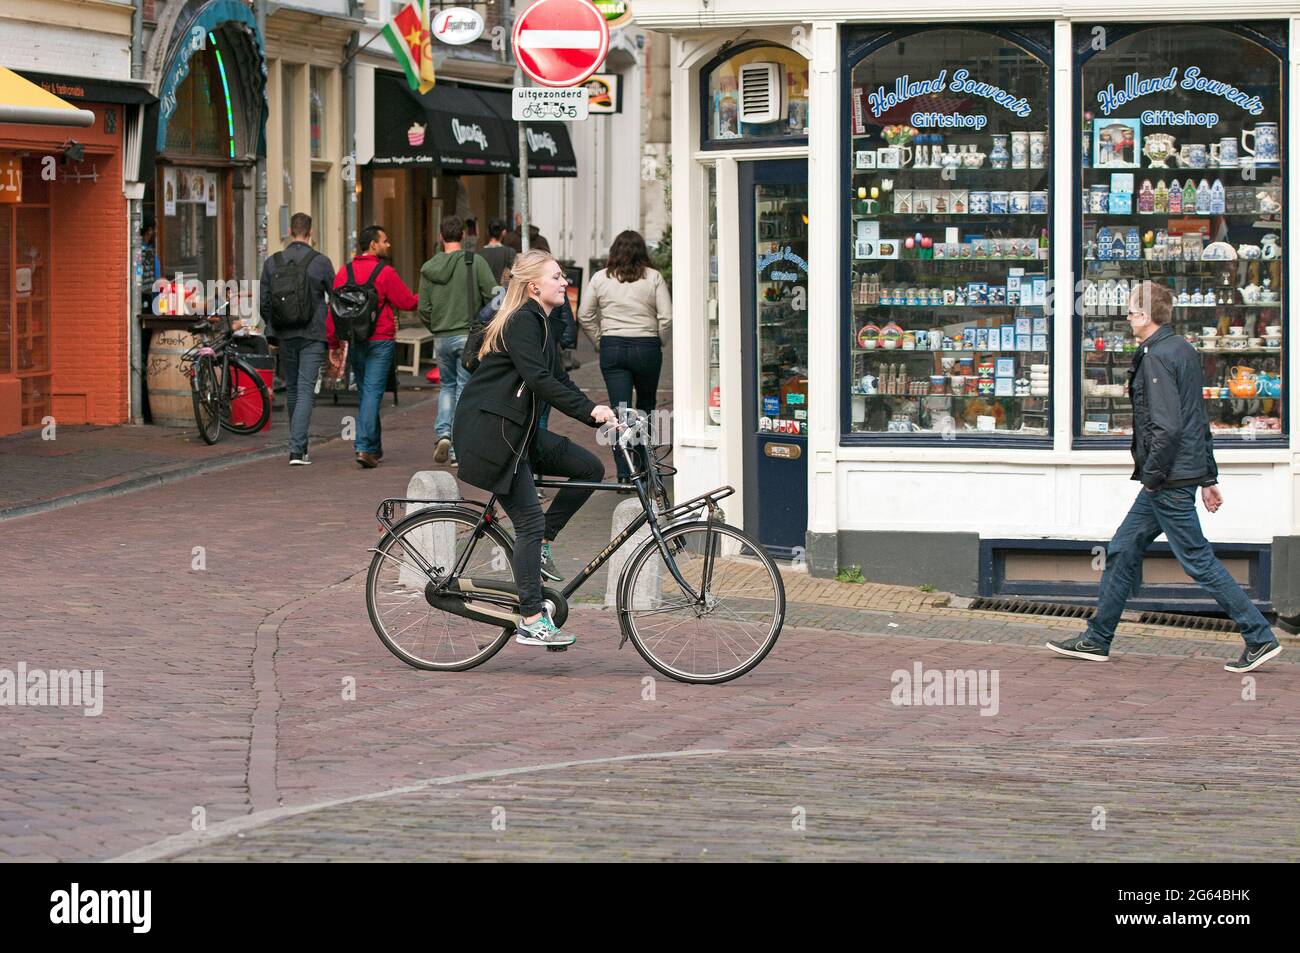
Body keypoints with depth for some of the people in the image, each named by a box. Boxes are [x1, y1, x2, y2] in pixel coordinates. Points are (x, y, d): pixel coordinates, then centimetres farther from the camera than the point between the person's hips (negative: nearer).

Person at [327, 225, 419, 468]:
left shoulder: (344, 273, 4)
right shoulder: (384, 273, -11)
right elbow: (408, 302, -7)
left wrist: (334, 343, 10)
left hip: (354, 344, 5)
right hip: (380, 341, -5)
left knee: (365, 394, 16)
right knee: (372, 393, -6)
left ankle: (375, 449, 22)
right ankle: (365, 447, -16)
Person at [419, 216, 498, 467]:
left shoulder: (429, 268, 3)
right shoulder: (475, 262, -8)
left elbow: (424, 310, 2)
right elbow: (494, 296, -13)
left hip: (441, 338, 3)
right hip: (469, 335, -3)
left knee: (447, 386, 22)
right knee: (465, 389, 3)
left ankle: (442, 434, 2)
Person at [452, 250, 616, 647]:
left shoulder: (537, 323, 17)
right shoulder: (522, 321, -14)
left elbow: (559, 380, 18)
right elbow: (539, 379, -25)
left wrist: (599, 415, 8)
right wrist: (590, 410, -27)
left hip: (517, 430, 10)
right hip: (490, 430, -10)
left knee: (590, 468, 2)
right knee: (530, 521, -9)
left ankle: (540, 544, 8)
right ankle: (531, 622, -6)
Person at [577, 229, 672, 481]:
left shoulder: (600, 278, 2)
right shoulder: (654, 278, -3)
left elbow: (585, 316, 4)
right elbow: (666, 317, -7)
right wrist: (660, 343, 8)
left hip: (612, 348, 1)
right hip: (647, 347, -1)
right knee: (646, 404, 19)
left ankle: (624, 473, -6)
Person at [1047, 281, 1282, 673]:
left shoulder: (1157, 357, -15)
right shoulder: (1184, 350, 15)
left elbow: (1167, 426, -23)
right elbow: (1200, 421, 19)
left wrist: (1154, 476, -16)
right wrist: (1208, 477, 21)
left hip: (1169, 479, -10)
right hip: (1186, 472, 10)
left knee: (1197, 559, -6)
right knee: (1123, 551, 14)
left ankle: (1260, 638, -4)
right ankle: (1096, 640, 19)